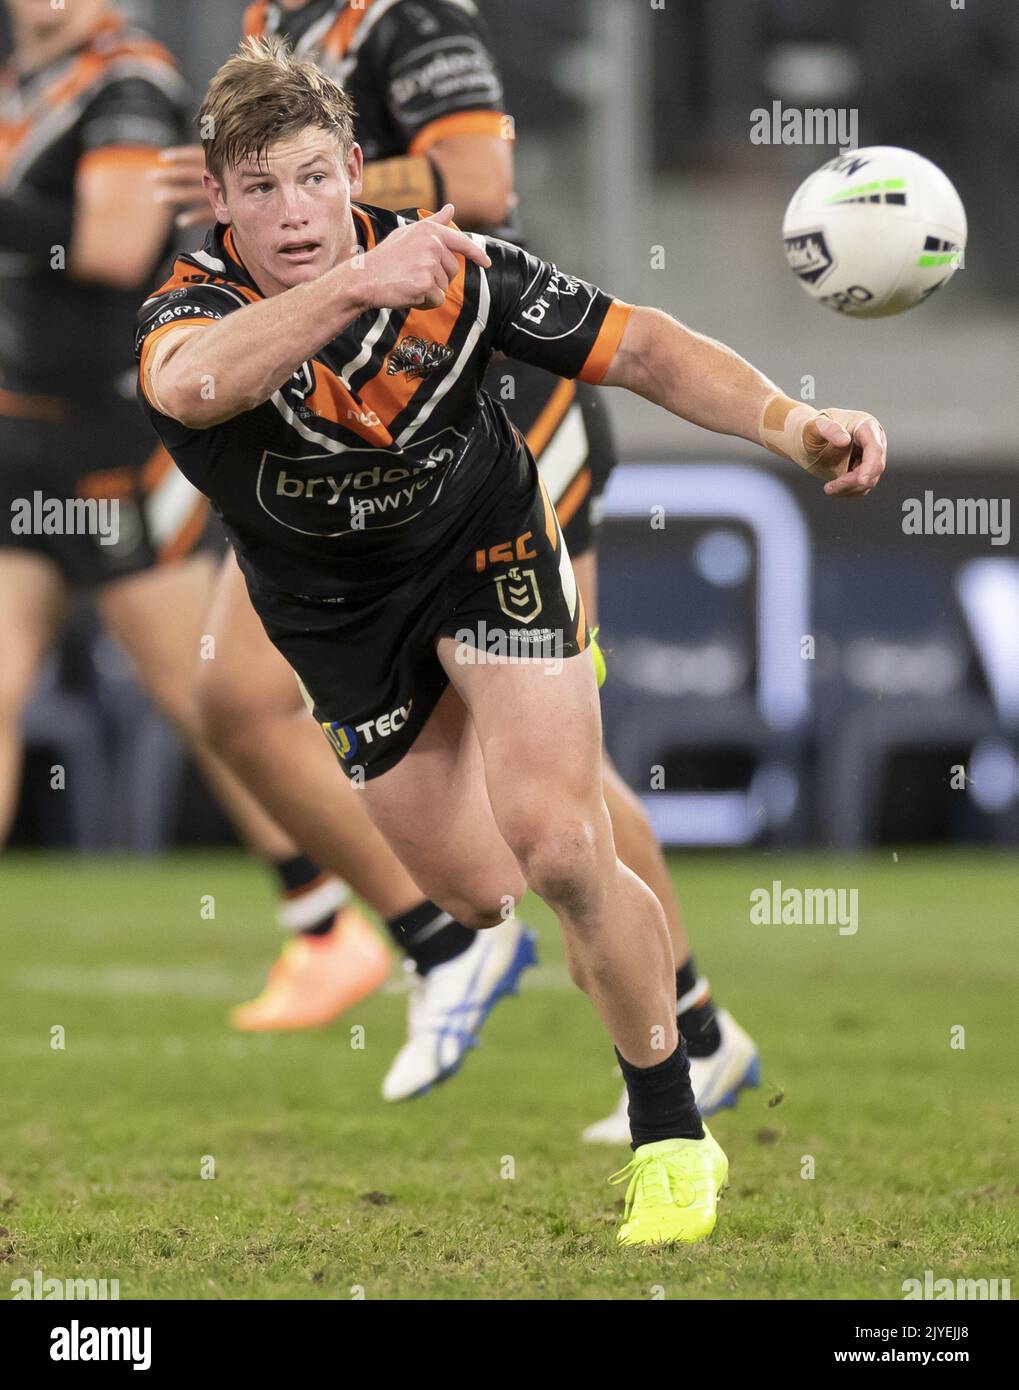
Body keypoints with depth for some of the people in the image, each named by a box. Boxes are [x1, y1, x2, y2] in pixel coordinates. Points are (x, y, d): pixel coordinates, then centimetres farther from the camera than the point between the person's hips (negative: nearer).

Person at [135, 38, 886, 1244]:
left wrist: (788, 423, -35)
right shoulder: (189, 310, -30)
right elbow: (188, 383, -56)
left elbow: (637, 347, -18)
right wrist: (357, 285, -70)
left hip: (482, 549, -1)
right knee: (480, 895, 9)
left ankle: (671, 1133, -2)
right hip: (339, 619, 1)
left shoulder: (455, 272, -26)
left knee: (557, 849, -20)